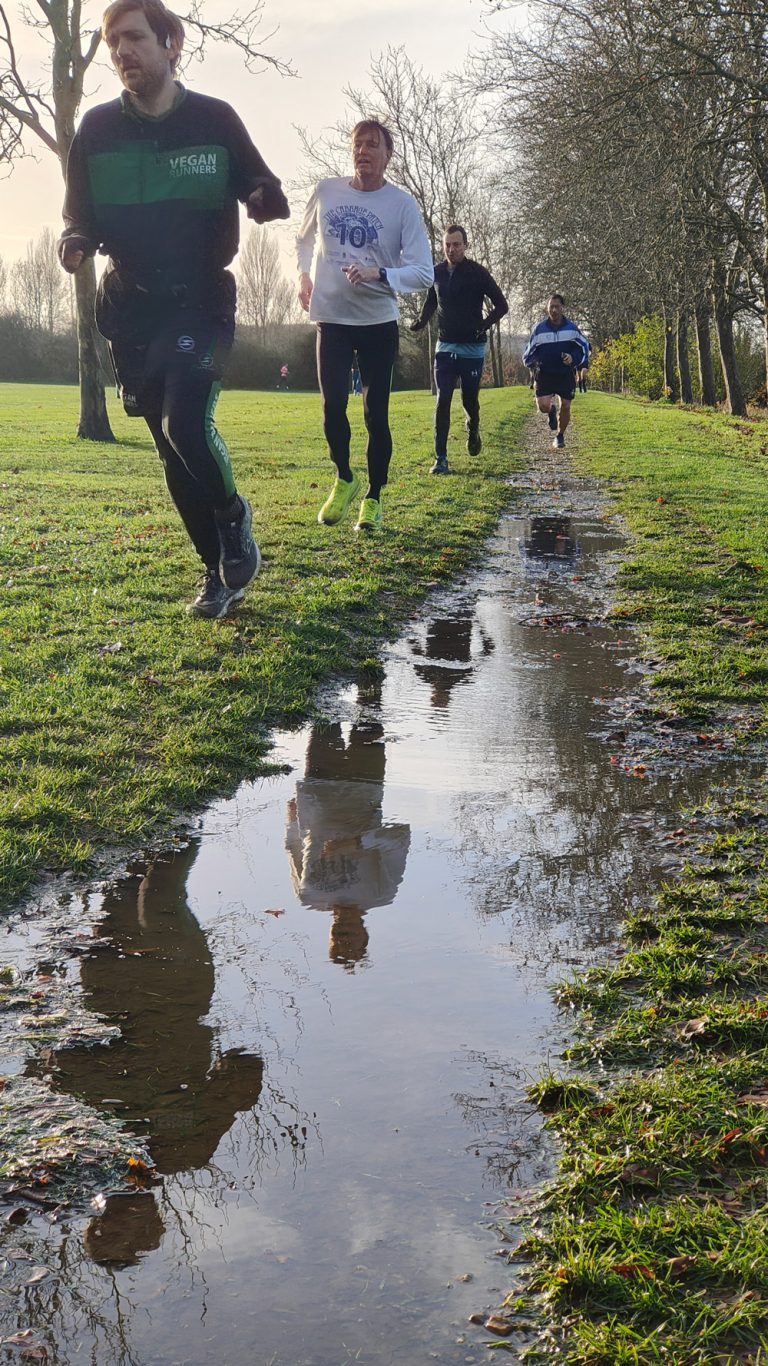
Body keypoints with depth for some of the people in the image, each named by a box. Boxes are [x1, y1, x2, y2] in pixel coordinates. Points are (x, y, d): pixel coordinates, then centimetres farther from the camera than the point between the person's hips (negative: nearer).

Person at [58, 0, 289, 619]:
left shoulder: (214, 120, -2)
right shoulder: (98, 129, 4)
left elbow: (261, 189, 5)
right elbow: (80, 215, 10)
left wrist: (269, 200, -19)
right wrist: (76, 242, -13)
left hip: (201, 303, -3)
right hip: (132, 310, 3)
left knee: (186, 423, -24)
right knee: (173, 451, 6)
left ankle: (233, 511, 7)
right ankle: (220, 573, 20)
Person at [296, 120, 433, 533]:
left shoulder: (402, 204, -7)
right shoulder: (326, 191, 1)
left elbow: (423, 273, -11)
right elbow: (304, 239, 21)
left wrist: (379, 274, -26)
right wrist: (303, 275, 3)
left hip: (379, 322, -1)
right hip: (332, 318, 2)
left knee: (376, 415, 1)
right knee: (333, 408, -5)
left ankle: (373, 498, 16)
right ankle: (343, 479, 20)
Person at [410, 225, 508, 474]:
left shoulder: (477, 272, -7)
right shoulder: (437, 273, 4)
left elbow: (501, 305, -3)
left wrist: (484, 325, -19)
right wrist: (420, 322, 1)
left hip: (472, 348, -2)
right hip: (445, 346, 2)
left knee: (469, 399, 6)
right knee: (442, 401, -8)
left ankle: (473, 430, 42)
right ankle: (440, 459, -8)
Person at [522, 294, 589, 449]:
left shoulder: (571, 327, -3)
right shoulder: (540, 328, -5)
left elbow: (584, 346, 8)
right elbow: (529, 352, 4)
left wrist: (573, 358, -12)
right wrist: (533, 361, -18)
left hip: (566, 374, 1)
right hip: (545, 374, -1)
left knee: (565, 406, 3)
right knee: (543, 406, -18)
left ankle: (560, 435, 28)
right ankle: (551, 410, 21)